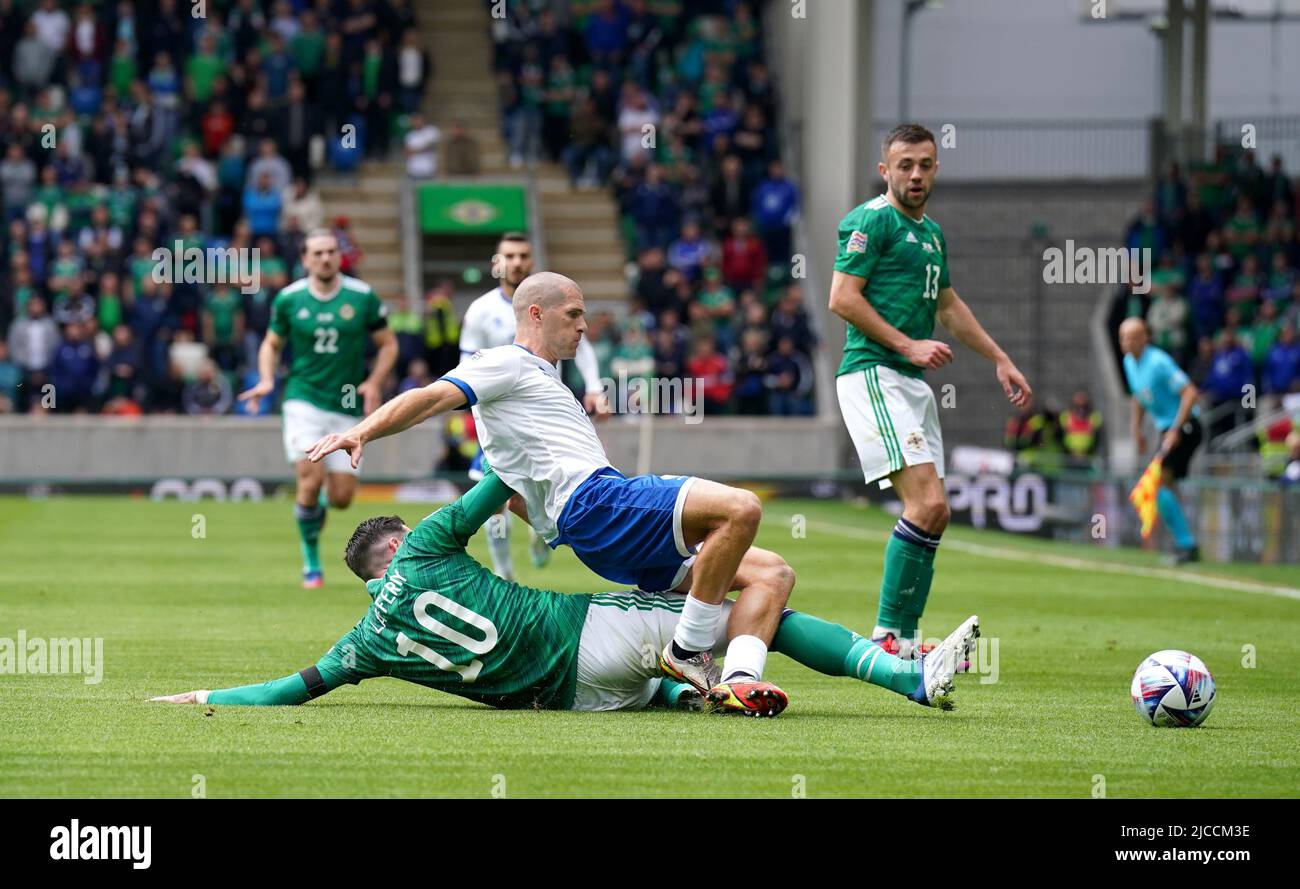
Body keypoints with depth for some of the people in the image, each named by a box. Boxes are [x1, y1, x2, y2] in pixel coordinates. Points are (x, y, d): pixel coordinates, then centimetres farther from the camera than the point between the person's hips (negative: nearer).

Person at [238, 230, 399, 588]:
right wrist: (266, 380, -5)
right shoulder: (288, 299, -1)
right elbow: (271, 344, 13)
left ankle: (319, 500, 37)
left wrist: (375, 382, -9)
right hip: (304, 400, -1)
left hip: (347, 407, 1)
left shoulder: (362, 297, -2)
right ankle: (311, 563, -2)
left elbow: (388, 344, 7)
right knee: (310, 480, -18)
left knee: (341, 498, -1)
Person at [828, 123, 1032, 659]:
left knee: (933, 514, 6)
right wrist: (908, 344, -16)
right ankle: (886, 635, -15)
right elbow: (842, 298, -13)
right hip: (873, 373, -10)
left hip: (912, 382, 10)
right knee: (927, 503, -19)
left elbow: (948, 305, 33)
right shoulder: (873, 220, -7)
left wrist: (1001, 361, 32)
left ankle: (905, 640, 11)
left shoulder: (931, 232, 20)